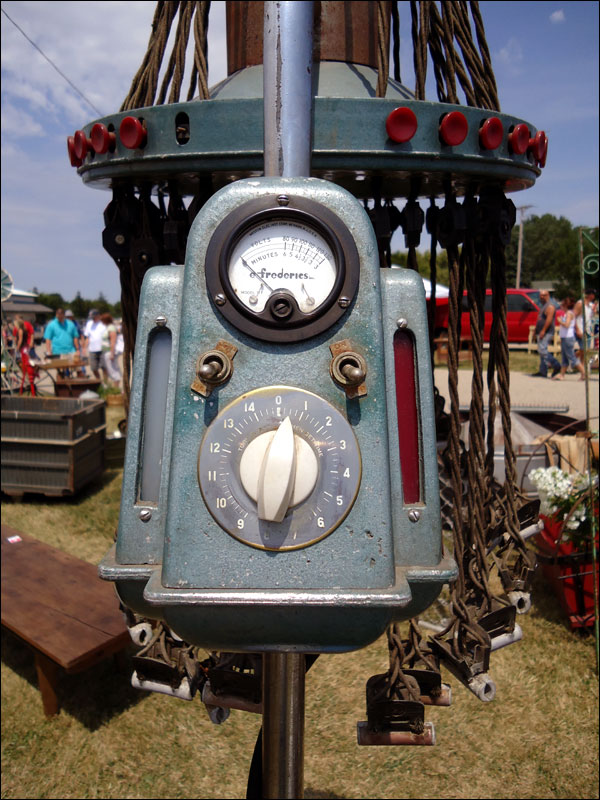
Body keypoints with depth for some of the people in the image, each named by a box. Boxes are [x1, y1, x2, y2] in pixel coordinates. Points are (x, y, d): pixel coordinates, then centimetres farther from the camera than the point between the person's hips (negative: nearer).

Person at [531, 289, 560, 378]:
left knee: (542, 350, -18)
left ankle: (556, 365, -10)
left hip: (546, 333, -10)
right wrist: (536, 331, 21)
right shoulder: (542, 306, 21)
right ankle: (543, 371, 8)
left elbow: (549, 319, -20)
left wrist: (543, 331, -25)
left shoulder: (550, 306, -10)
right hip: (540, 333, 10)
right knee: (542, 351, 7)